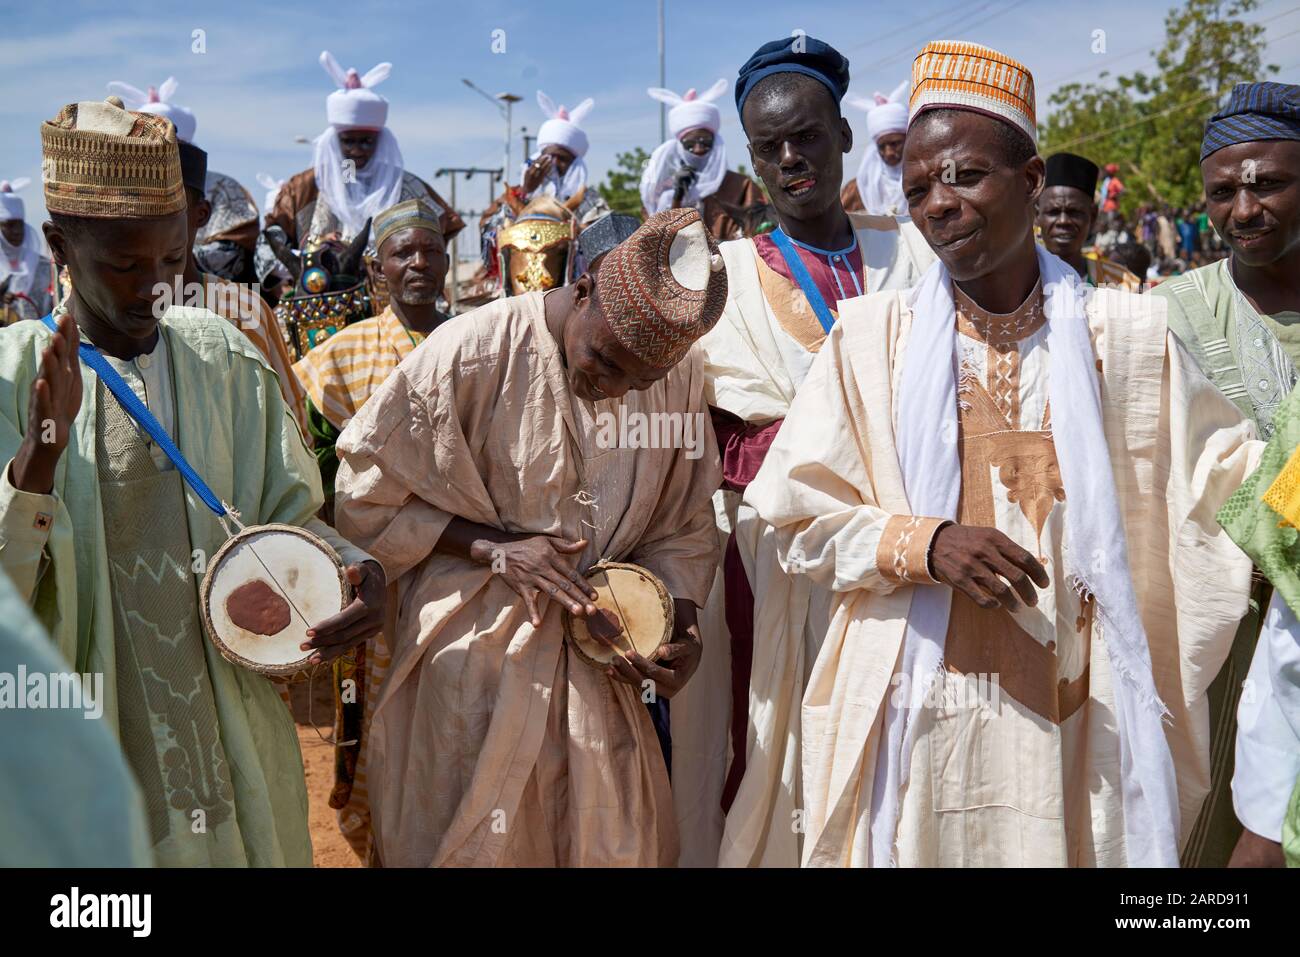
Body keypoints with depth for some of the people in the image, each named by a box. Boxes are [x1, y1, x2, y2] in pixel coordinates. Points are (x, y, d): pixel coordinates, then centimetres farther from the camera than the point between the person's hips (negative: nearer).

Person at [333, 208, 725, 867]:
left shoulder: (678, 375, -3)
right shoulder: (471, 354, -17)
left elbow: (681, 526, 8)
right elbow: (362, 496, -10)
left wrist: (684, 630, -8)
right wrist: (493, 547, -18)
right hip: (472, 658, -3)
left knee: (619, 845, 12)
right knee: (471, 843, 9)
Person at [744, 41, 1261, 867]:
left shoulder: (1125, 334, 2)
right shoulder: (874, 334, -1)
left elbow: (1228, 474, 7)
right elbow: (804, 521, -2)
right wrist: (923, 543, -15)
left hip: (1080, 712, 1)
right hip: (920, 703, 0)